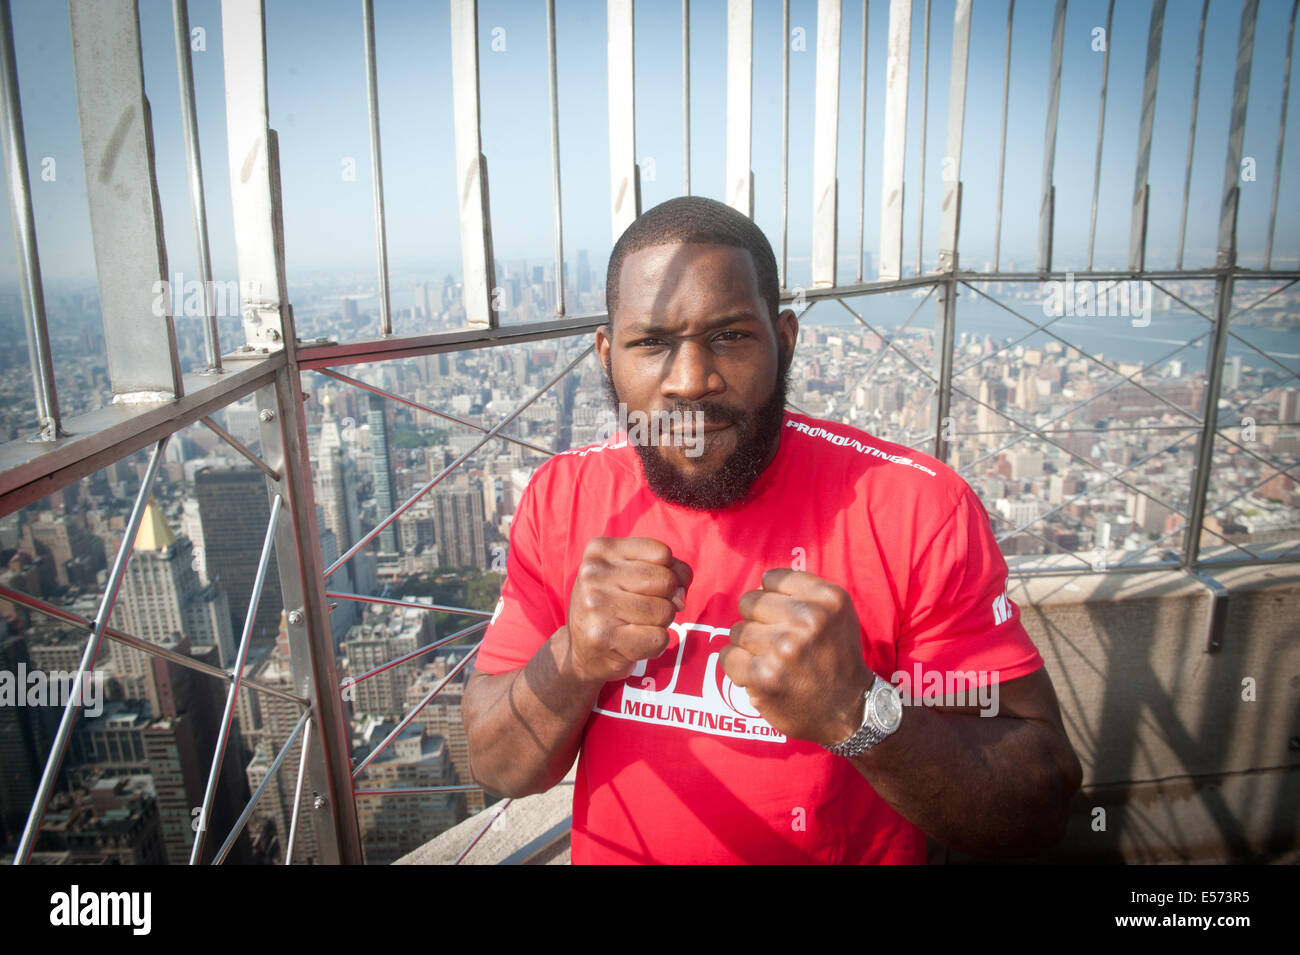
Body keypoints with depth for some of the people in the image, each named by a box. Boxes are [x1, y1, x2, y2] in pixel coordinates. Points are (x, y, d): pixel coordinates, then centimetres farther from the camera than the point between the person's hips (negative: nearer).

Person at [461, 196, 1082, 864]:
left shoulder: (914, 507, -15)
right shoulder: (560, 498, -7)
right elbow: (497, 771, -4)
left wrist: (856, 712, -29)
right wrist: (573, 661, -23)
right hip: (607, 850, 2)